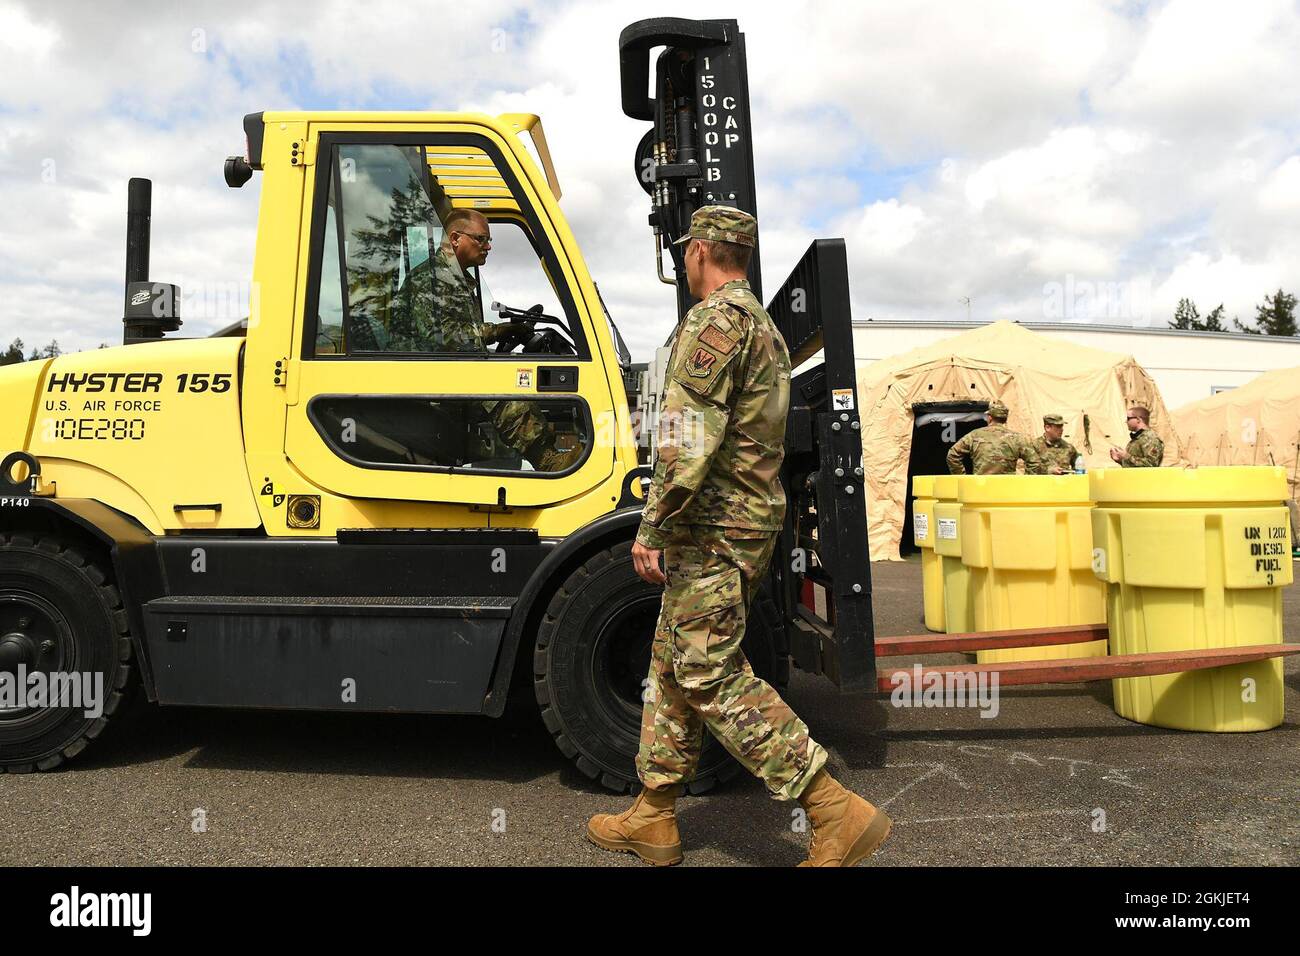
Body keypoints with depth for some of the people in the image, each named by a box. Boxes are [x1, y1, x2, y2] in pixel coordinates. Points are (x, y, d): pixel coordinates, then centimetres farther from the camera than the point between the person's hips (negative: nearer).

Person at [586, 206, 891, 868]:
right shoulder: (763, 324, 21)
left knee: (711, 674, -8)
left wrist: (651, 527, -19)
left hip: (712, 523, -10)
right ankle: (653, 819, 23)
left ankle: (838, 813, -6)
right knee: (674, 662, 14)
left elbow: (689, 435, -22)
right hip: (755, 519, 10)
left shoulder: (715, 318, -12)